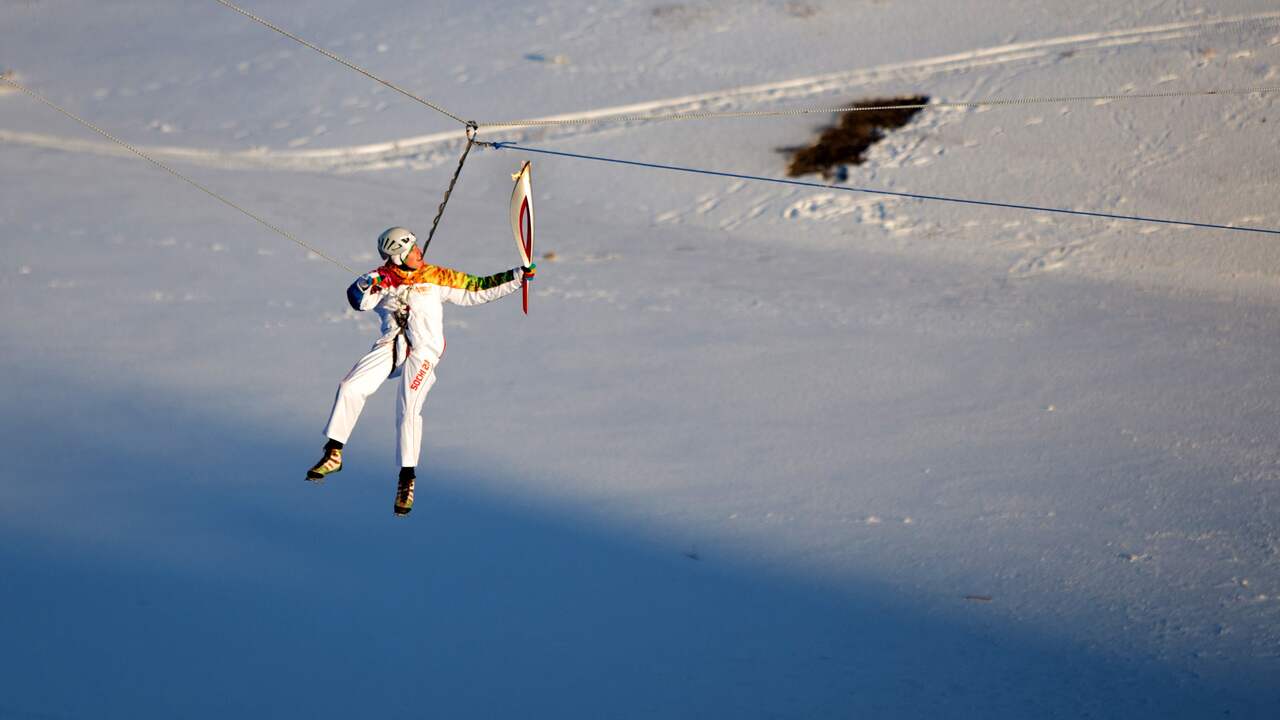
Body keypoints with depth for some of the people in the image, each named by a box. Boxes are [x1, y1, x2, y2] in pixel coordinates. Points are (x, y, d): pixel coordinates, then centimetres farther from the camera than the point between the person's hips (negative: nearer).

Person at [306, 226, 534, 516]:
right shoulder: (382, 279, 6)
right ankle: (333, 454, -4)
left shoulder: (437, 278, 6)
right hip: (389, 347, 2)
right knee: (350, 388, -15)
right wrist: (367, 286, -31)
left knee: (408, 411, -18)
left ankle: (407, 478, -9)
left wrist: (518, 276, 6)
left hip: (422, 351, -2)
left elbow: (478, 289, 10)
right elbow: (358, 300, -10)